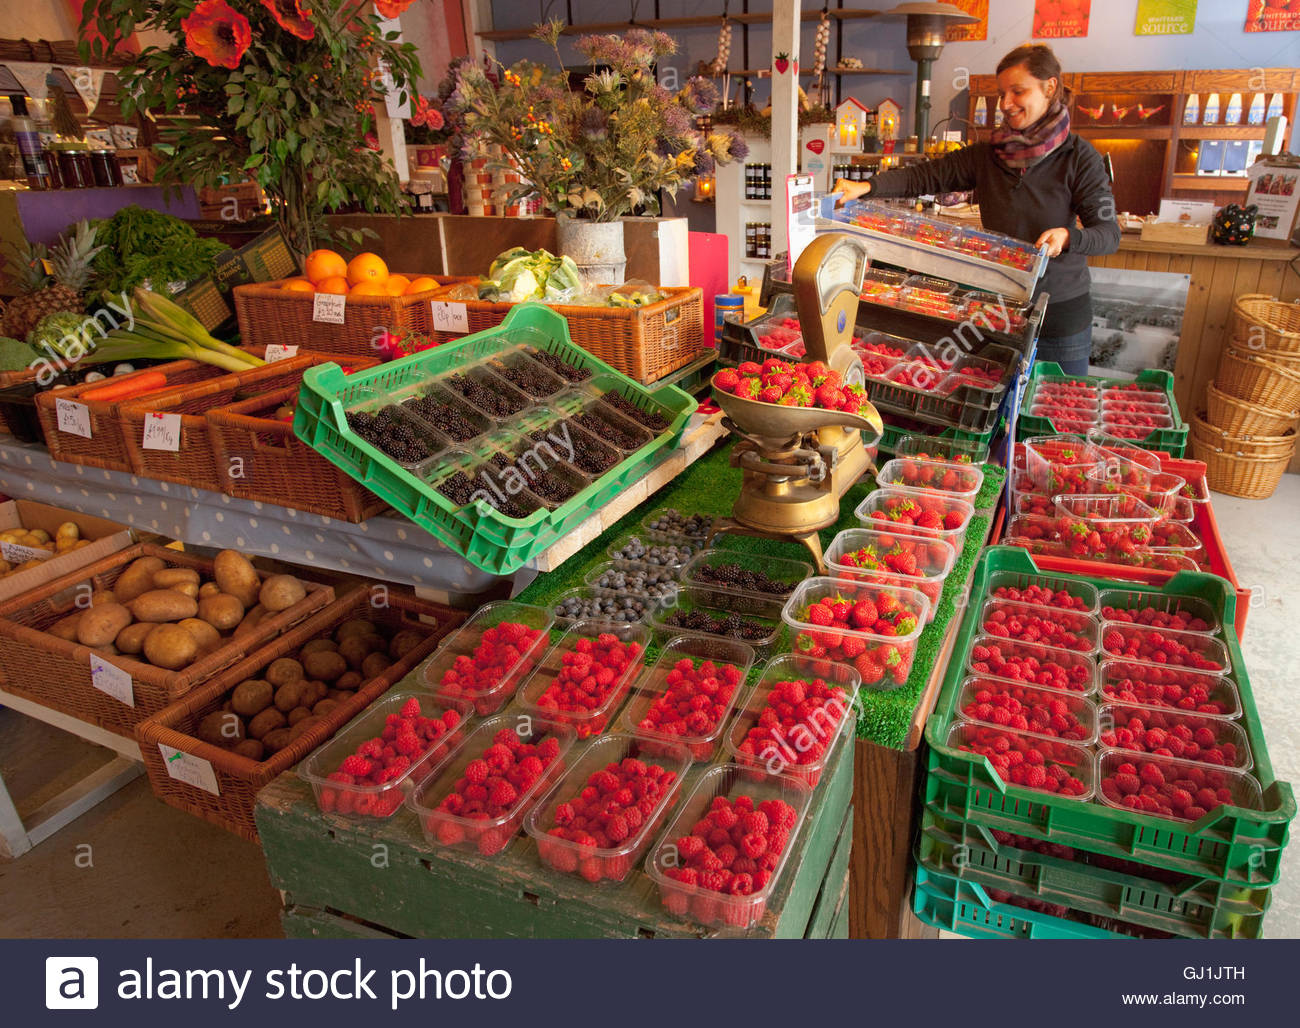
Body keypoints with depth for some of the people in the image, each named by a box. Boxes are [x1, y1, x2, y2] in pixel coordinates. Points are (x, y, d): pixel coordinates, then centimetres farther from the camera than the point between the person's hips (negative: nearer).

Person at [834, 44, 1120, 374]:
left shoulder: (1078, 158, -8)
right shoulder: (988, 155, 3)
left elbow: (1109, 233, -11)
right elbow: (926, 175, -5)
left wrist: (1067, 235, -32)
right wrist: (866, 187, -19)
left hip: (1061, 313, -3)